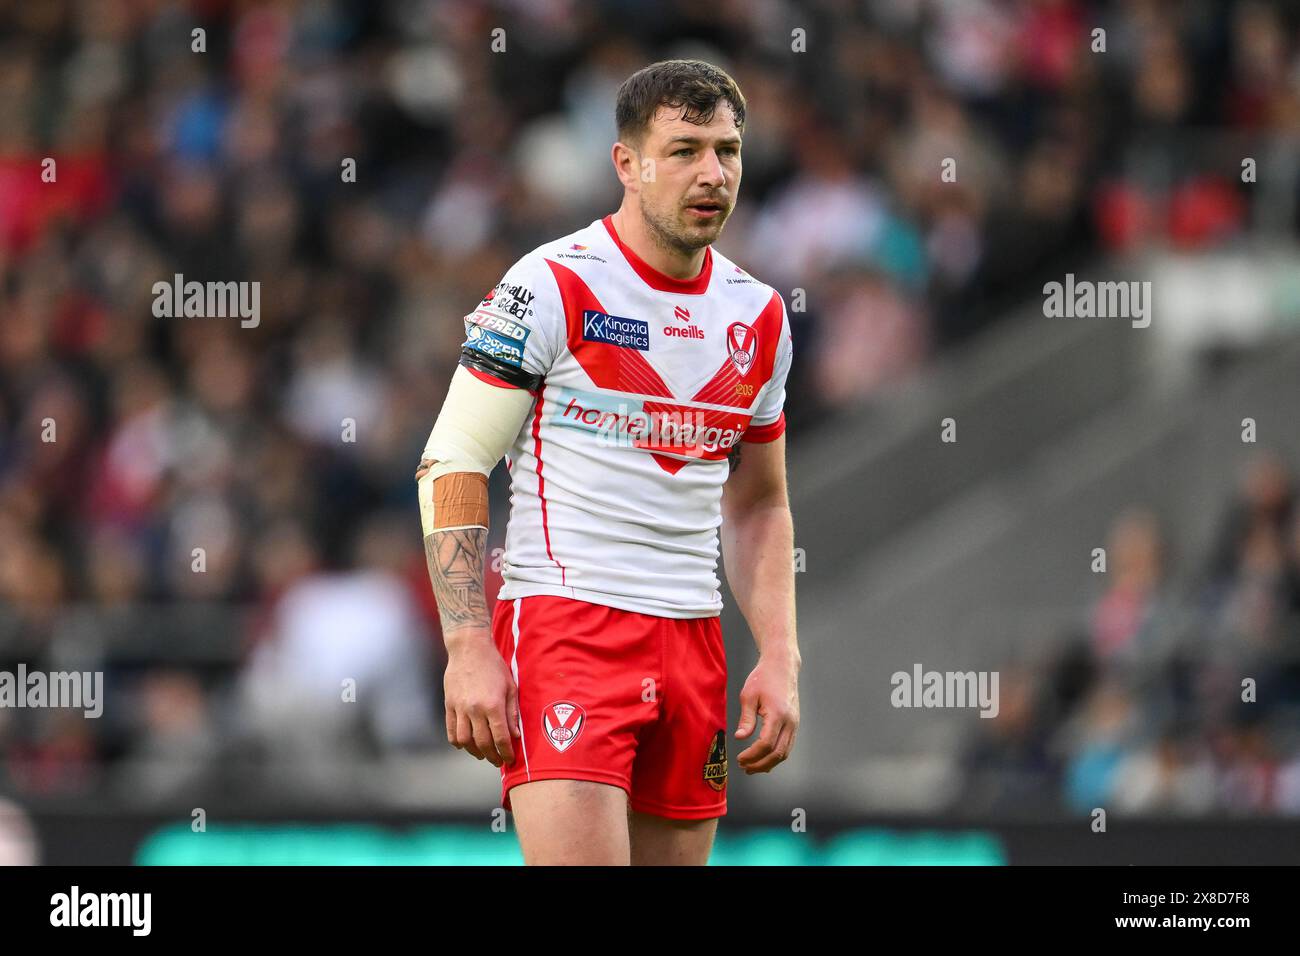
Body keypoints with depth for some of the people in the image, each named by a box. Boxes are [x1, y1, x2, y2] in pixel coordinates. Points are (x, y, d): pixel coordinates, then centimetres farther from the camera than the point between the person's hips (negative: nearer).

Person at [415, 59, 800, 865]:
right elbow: (452, 466, -5)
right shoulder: (551, 287, -6)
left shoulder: (759, 316, 13)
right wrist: (468, 648, -13)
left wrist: (780, 657, 10)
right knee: (580, 858, -20)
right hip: (564, 621, -6)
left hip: (693, 645, 6)